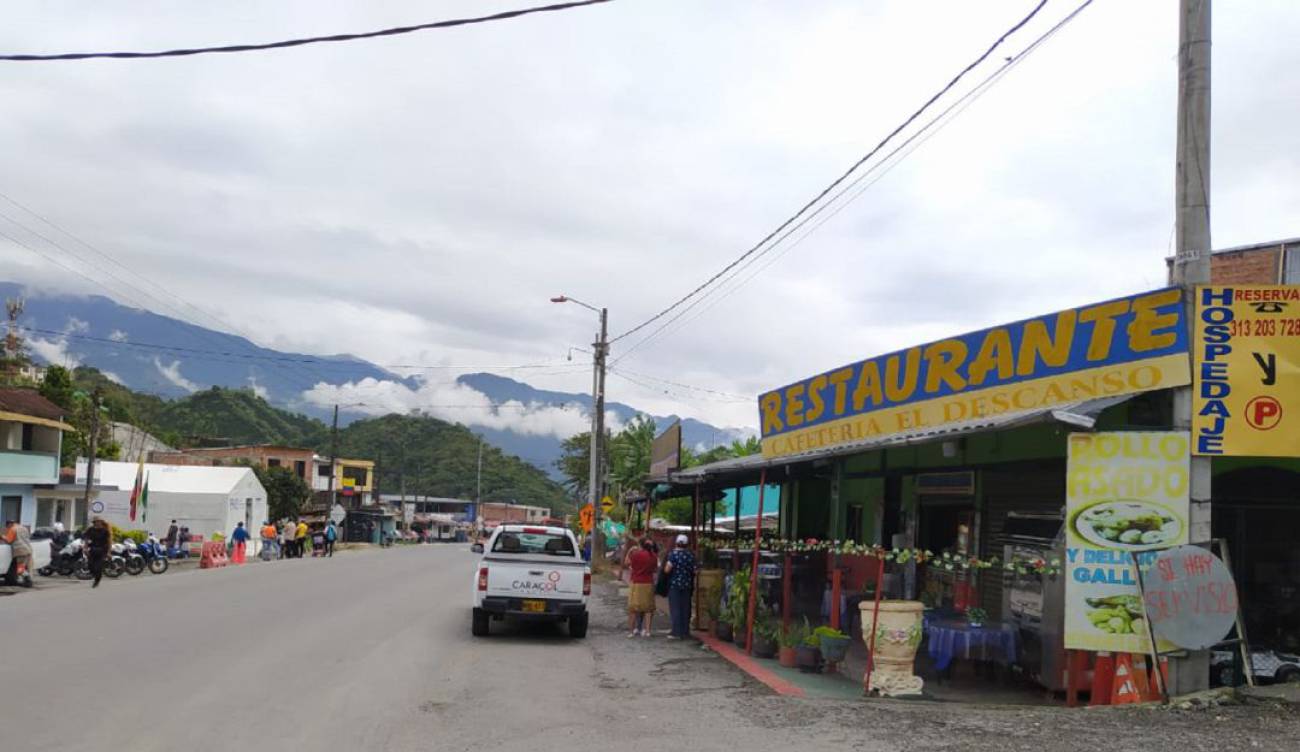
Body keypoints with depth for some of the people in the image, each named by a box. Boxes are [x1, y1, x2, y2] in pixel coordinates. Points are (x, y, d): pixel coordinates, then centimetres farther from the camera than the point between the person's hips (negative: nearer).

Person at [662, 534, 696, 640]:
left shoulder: (673, 553, -11)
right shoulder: (691, 555, 3)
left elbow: (667, 570, -15)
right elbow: (694, 571, 6)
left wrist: (665, 565, 5)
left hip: (674, 584, -4)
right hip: (687, 585, 4)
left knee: (675, 608, -1)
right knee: (686, 608, 10)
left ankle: (677, 632, -3)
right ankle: (685, 632, 14)